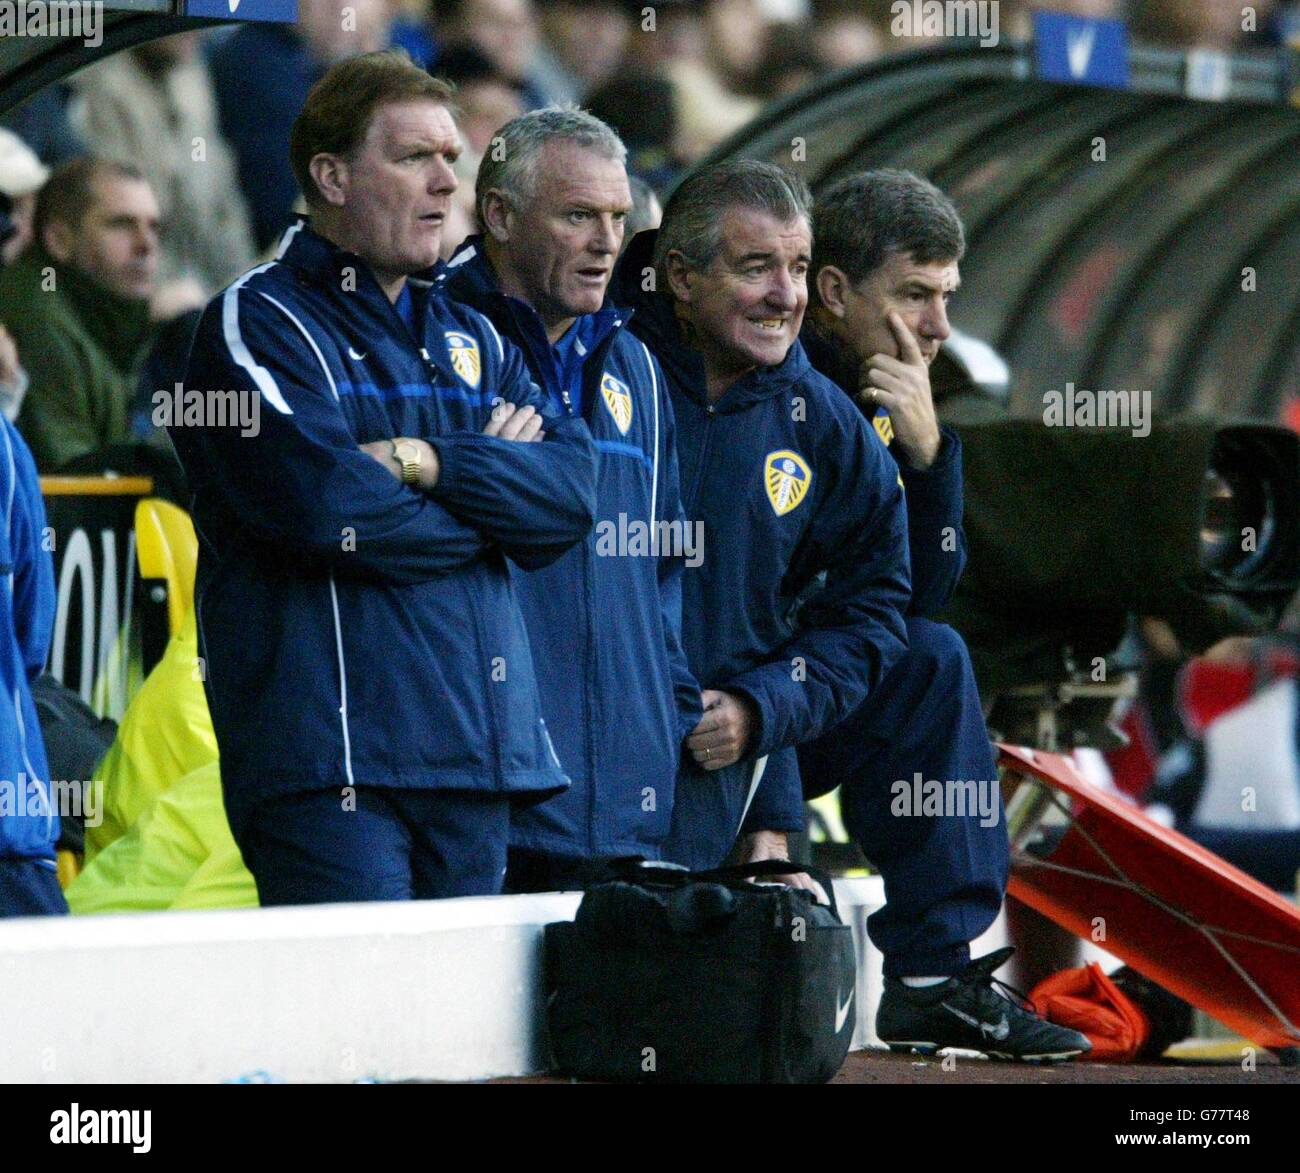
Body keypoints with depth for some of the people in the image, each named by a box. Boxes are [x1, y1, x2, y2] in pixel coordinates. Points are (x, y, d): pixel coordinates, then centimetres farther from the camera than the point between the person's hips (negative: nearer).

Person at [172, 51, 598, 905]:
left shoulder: (474, 339, 21)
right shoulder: (256, 324, 0)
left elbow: (573, 494, 5)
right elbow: (327, 506, -16)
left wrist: (431, 462, -11)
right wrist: (489, 489, 0)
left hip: (480, 753, 7)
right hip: (332, 763, -7)